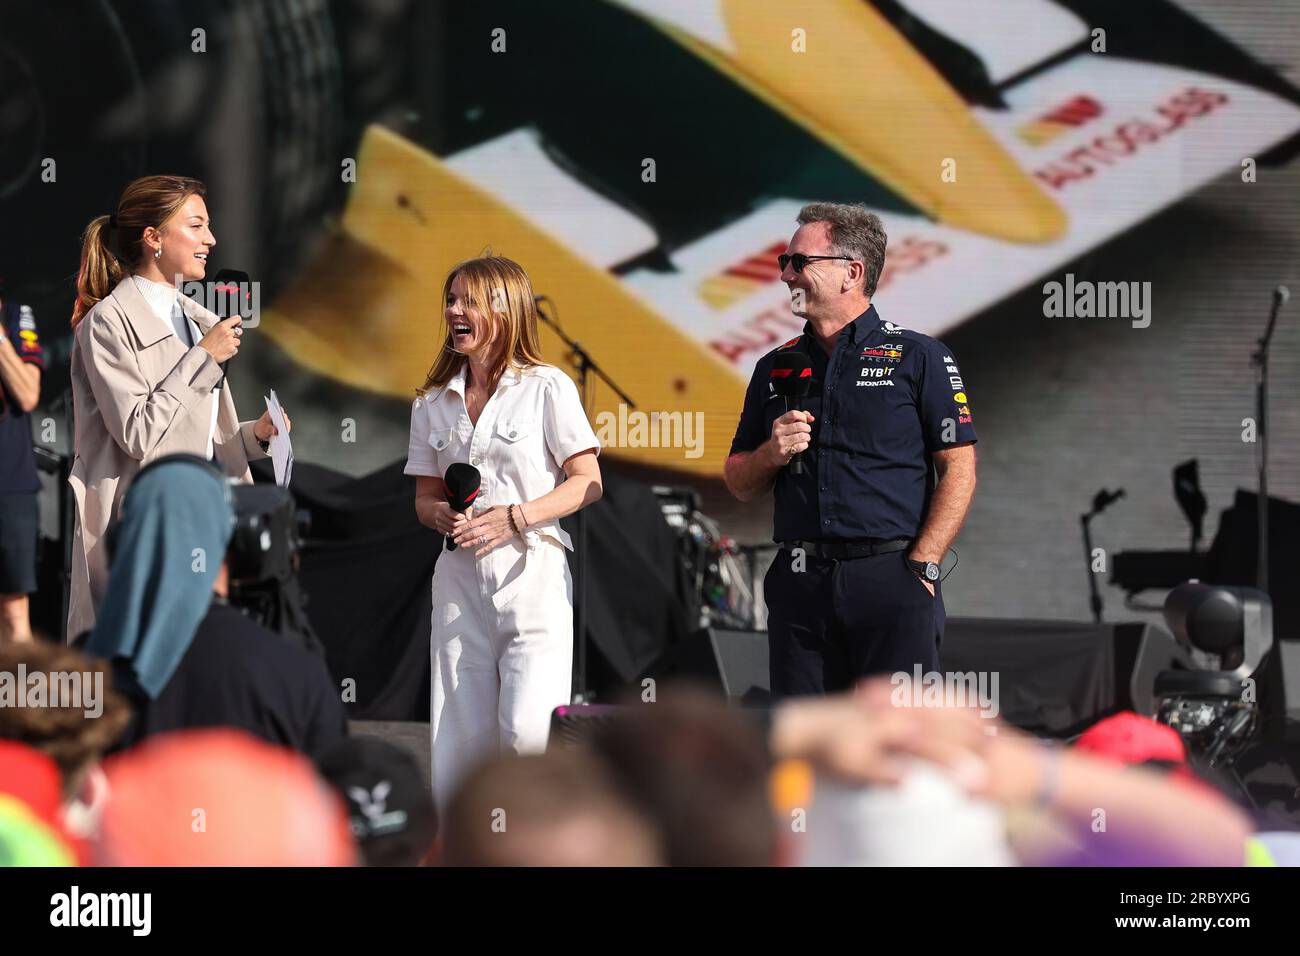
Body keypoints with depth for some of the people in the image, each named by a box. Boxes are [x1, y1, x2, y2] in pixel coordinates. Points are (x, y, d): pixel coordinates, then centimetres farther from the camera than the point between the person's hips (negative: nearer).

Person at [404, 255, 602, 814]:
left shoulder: (546, 388, -1)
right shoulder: (433, 404, 13)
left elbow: (587, 482, -3)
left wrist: (515, 518, -15)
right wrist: (438, 513, -7)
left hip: (532, 573, -4)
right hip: (461, 575, 4)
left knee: (527, 732, -17)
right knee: (459, 741, 1)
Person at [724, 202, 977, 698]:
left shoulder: (918, 356, 2)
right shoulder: (776, 368, 16)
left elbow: (959, 470, -2)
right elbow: (738, 483, 21)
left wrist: (921, 567, -11)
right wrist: (773, 453, -1)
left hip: (891, 582, -4)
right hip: (800, 584, 5)